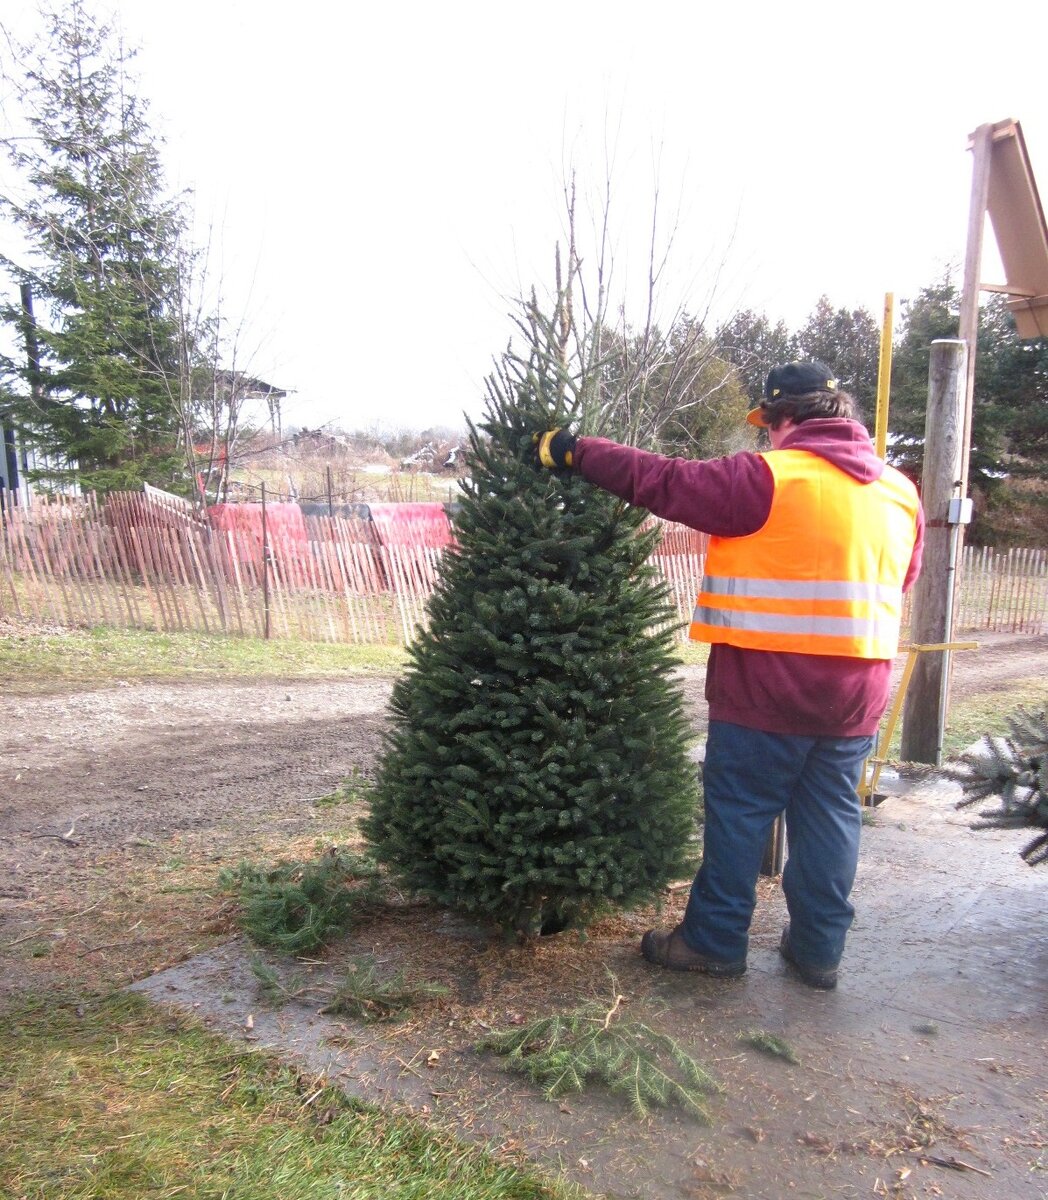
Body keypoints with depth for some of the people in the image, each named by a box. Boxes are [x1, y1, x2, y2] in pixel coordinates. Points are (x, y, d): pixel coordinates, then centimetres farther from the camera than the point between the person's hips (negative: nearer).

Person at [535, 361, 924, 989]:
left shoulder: (767, 478, -12)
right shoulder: (901, 491, 9)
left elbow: (662, 480, -11)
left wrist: (574, 450, -2)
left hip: (767, 686, -6)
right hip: (859, 688, 6)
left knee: (739, 813, 6)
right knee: (831, 814, 14)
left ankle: (715, 940, 18)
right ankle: (819, 948, 24)